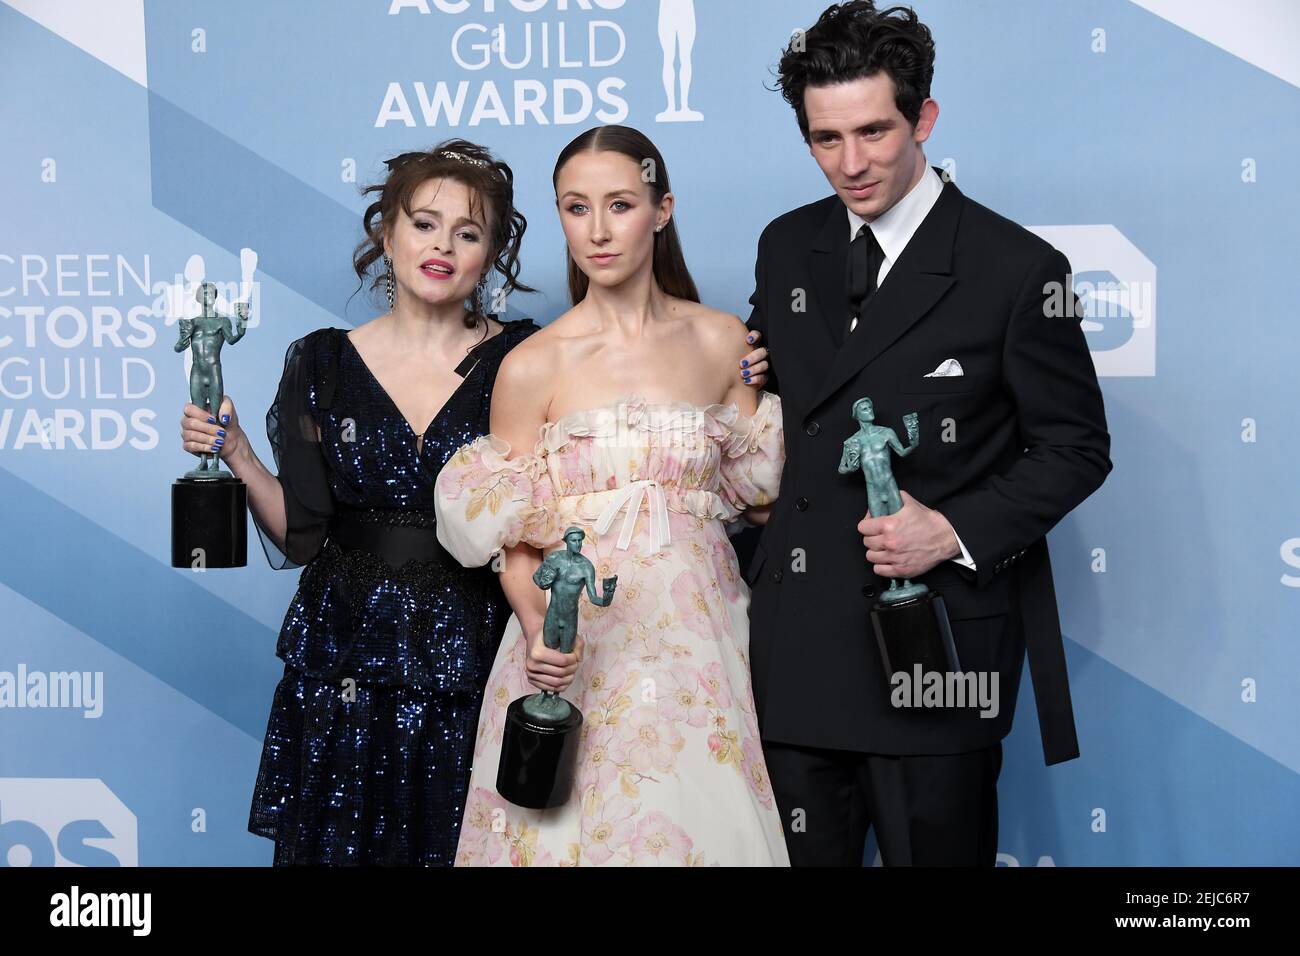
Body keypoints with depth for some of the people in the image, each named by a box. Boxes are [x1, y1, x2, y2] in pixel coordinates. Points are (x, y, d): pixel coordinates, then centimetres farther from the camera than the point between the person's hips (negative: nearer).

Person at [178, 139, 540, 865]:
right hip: (347, 666, 1)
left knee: (470, 849, 8)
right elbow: (301, 536, 2)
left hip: (473, 664, -1)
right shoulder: (323, 364, 2)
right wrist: (238, 457, -10)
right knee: (342, 843, 11)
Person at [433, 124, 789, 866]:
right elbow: (513, 536, -3)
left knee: (703, 820, 9)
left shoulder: (723, 340, 2)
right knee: (581, 823, 6)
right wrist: (537, 628, -19)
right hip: (582, 650, -2)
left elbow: (758, 488, 11)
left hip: (700, 638, 2)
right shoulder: (533, 366, -5)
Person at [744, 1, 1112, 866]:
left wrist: (953, 531, -17)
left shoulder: (1016, 269, -9)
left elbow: (1076, 448, -4)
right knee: (803, 854, 14)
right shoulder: (786, 248, 7)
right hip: (796, 645, 5)